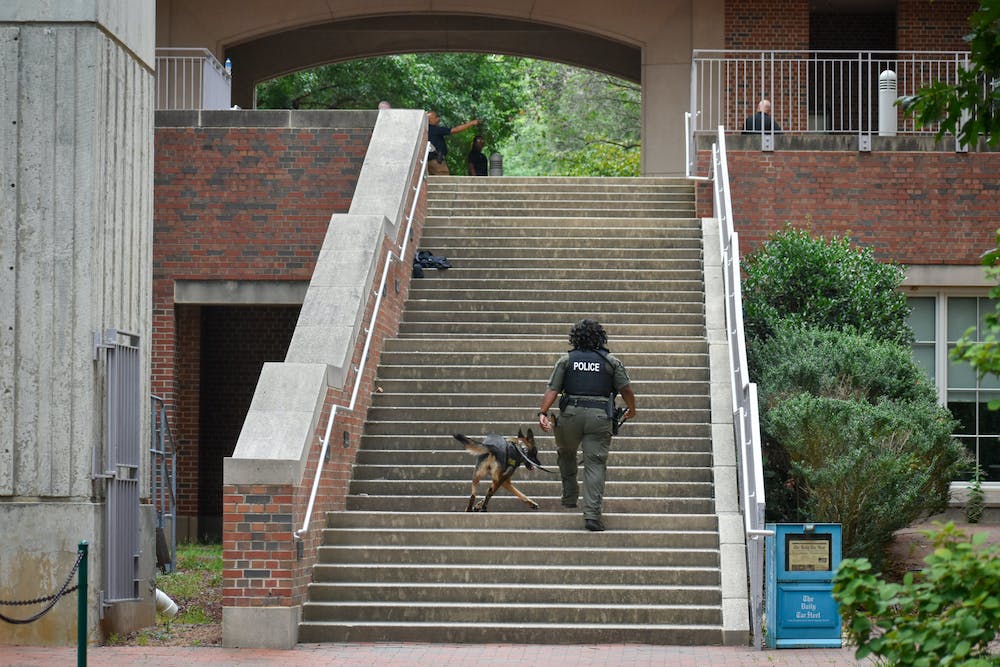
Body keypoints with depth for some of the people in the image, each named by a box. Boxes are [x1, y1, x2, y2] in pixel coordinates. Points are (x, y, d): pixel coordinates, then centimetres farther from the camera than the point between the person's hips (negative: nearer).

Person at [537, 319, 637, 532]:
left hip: (570, 413, 1)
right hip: (600, 417, -1)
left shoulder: (566, 360, 8)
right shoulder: (611, 362, 7)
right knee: (595, 464, -3)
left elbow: (552, 389, -1)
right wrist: (631, 409, 21)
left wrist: (542, 412, -8)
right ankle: (592, 513, -15)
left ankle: (570, 496, 32)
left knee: (566, 454, 29)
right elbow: (626, 389, 4)